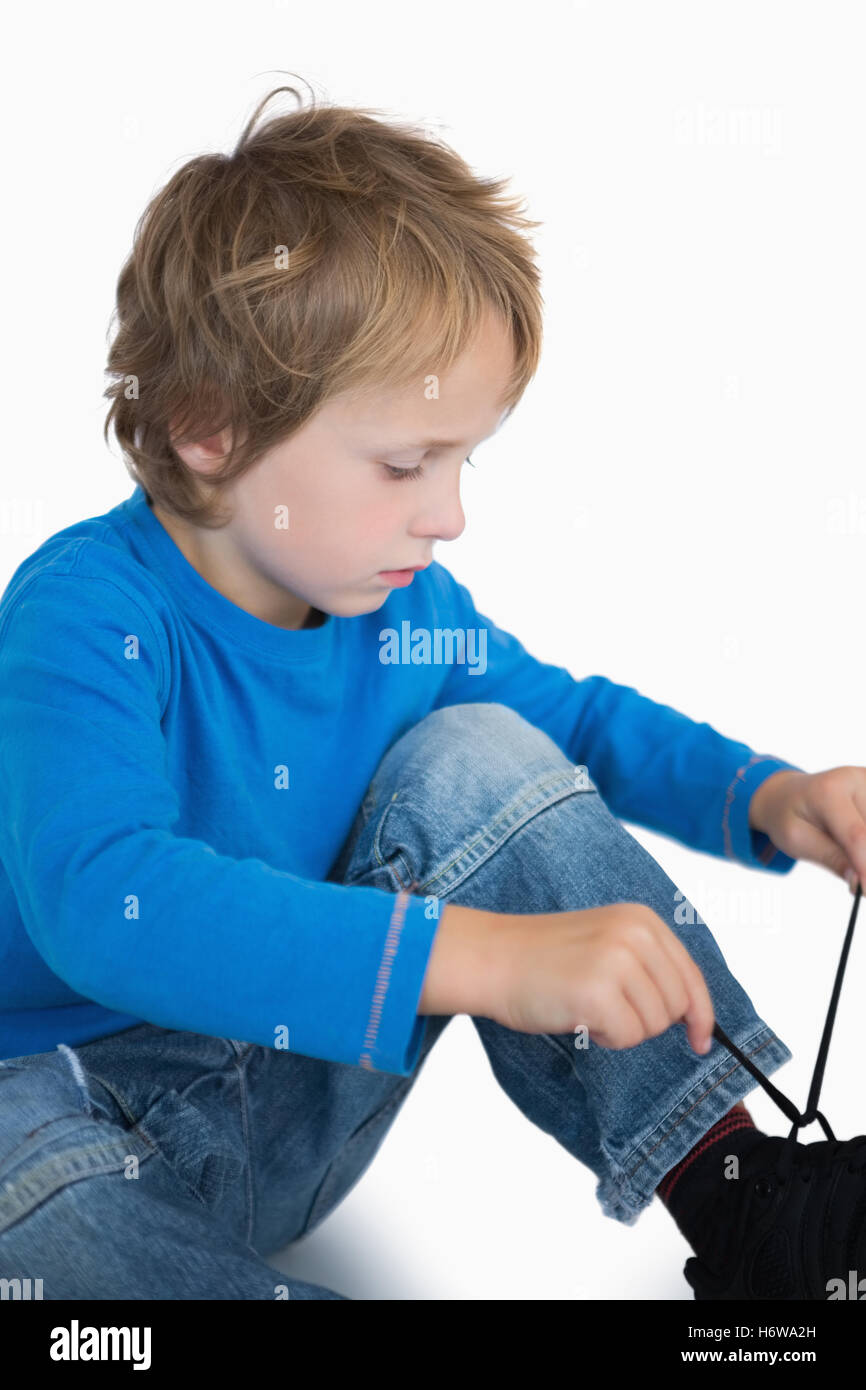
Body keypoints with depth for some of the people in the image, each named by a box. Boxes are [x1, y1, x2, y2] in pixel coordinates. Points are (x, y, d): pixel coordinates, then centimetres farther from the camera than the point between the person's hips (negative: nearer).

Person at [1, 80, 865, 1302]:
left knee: (482, 758, -14)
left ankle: (733, 1188, -11)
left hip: (314, 1093, 5)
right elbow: (99, 900, -43)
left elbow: (583, 719, 13)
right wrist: (496, 958, -50)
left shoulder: (405, 610, -4)